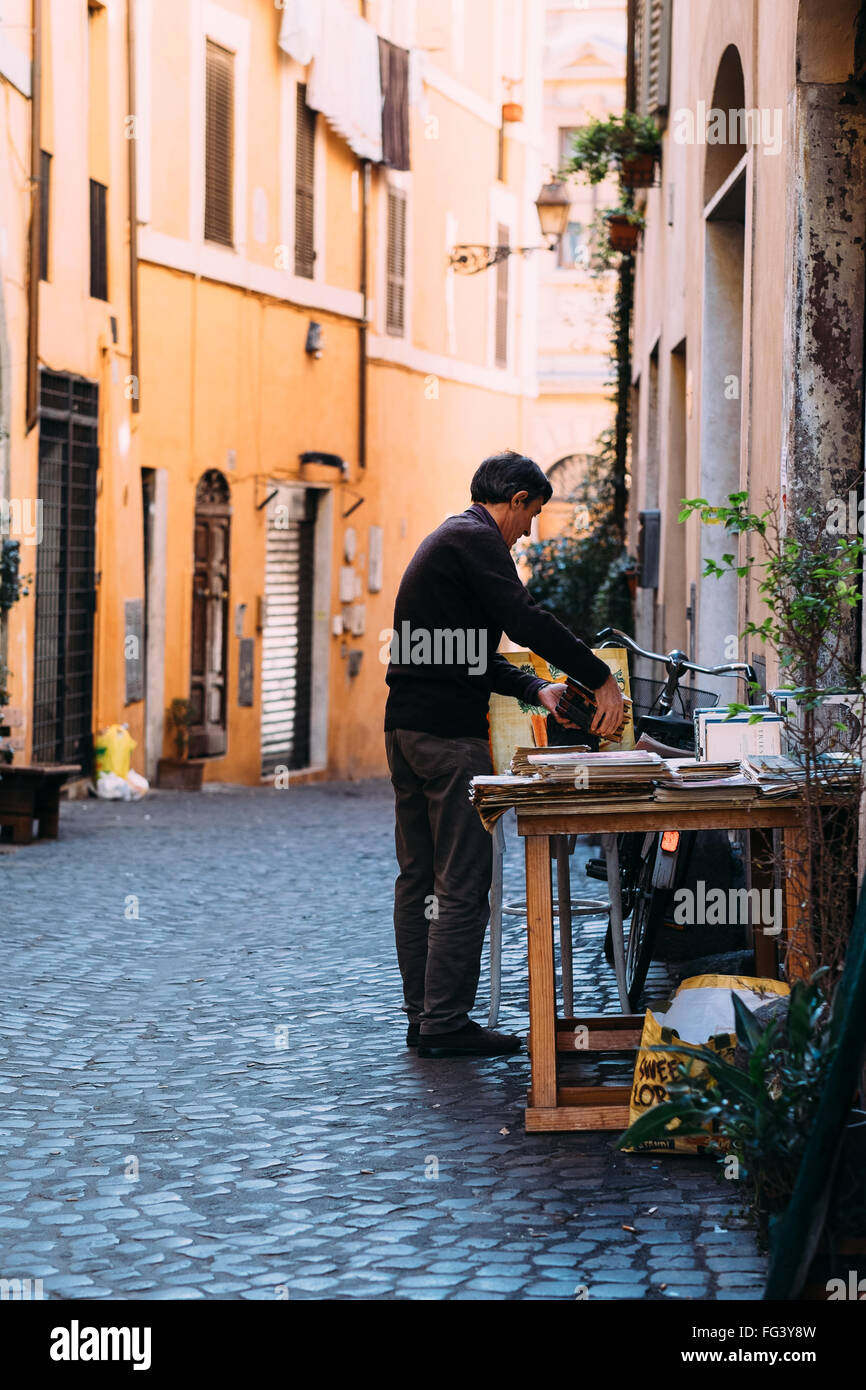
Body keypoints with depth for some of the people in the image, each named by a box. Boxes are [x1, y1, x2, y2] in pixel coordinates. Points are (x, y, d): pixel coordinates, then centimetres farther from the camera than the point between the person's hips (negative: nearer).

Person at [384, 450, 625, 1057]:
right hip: (448, 733, -10)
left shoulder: (445, 540, 23)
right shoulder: (477, 540, -9)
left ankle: (422, 1016, 15)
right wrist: (600, 677, -14)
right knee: (462, 883, -6)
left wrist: (535, 689, 16)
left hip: (406, 727, 10)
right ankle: (445, 1023, -5)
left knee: (418, 879, 11)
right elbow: (525, 620, -20)